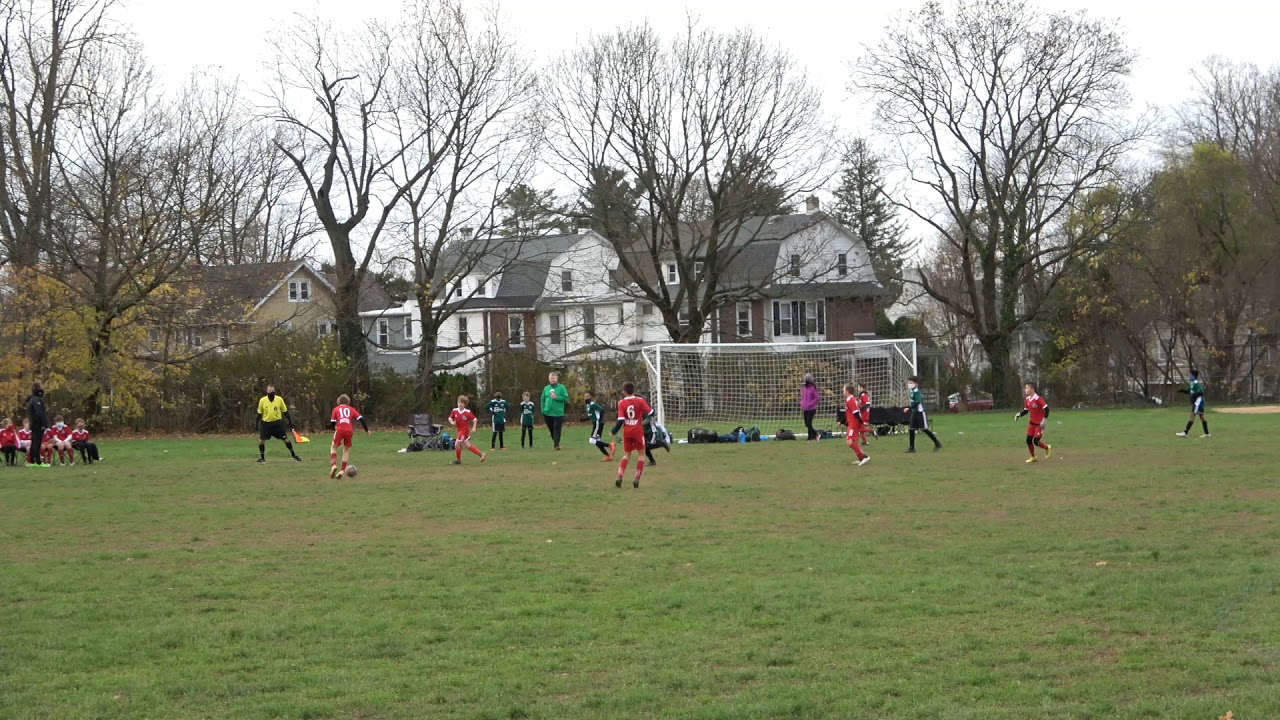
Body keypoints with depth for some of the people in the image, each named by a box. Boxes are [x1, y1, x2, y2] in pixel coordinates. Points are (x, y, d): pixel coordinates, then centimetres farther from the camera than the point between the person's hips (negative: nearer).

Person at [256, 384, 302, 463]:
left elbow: (285, 411, 3)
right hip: (266, 423, 0)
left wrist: (290, 422, 2)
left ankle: (293, 454, 15)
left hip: (277, 423, 0)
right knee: (261, 440, -5)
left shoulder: (279, 399, -6)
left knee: (286, 439, -1)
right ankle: (262, 458, 11)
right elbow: (259, 413, 3)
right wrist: (257, 424, 0)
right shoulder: (262, 400, -6)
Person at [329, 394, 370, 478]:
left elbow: (332, 423, 9)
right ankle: (342, 470, 9)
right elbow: (361, 419, 9)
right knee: (346, 449, 17)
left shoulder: (336, 409, 15)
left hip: (339, 430, -2)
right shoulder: (351, 409, 18)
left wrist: (334, 429, 29)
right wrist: (366, 430, 17)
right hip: (349, 430, 2)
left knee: (333, 447, 14)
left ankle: (333, 465, -11)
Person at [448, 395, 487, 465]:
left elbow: (474, 419, -7)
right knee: (468, 445, 13)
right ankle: (481, 454, 21)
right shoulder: (455, 410, -2)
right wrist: (452, 422, -14)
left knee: (457, 444, -9)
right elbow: (450, 418, 7)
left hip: (464, 430, -7)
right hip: (459, 430, 7)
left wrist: (474, 428, -15)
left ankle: (458, 460, 8)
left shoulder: (467, 412, -15)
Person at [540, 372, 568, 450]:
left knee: (557, 429, -9)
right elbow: (543, 399, 13)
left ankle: (557, 444, -9)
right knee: (551, 429, 11)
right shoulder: (546, 388, 7)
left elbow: (566, 398, -7)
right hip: (547, 413, 4)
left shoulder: (561, 388, -3)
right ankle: (555, 440, 28)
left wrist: (557, 397, -18)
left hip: (558, 413, -4)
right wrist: (543, 410, 4)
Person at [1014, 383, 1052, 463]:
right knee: (1029, 441, 4)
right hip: (1032, 423, 7)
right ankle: (1033, 457, 21)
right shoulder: (1027, 400, 3)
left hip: (1039, 424, -7)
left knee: (1036, 442, -11)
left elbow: (1046, 409, -21)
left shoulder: (1038, 399, -21)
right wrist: (1019, 415, -3)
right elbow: (1025, 411, 15)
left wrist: (1044, 421, -22)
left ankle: (1047, 448, 18)